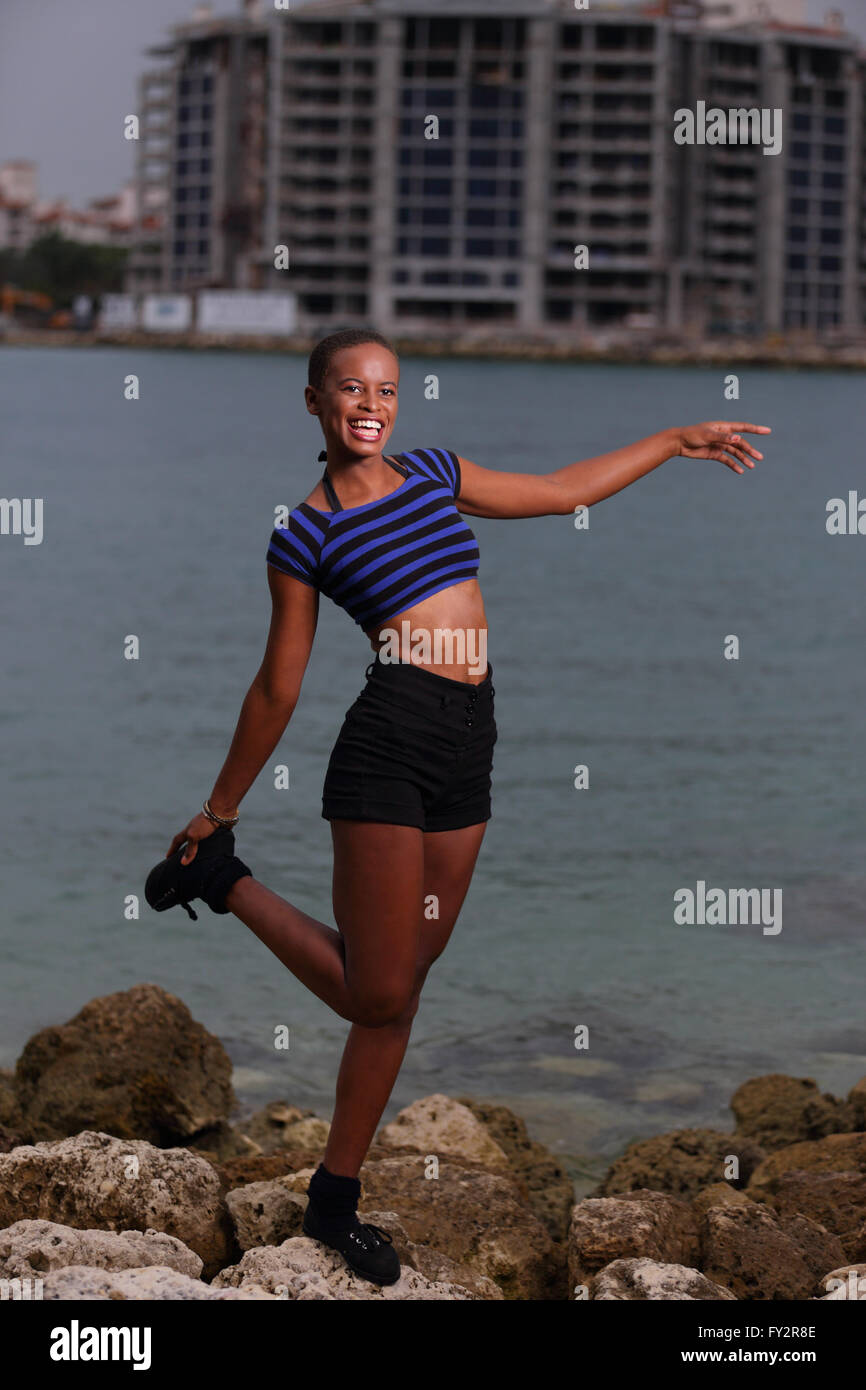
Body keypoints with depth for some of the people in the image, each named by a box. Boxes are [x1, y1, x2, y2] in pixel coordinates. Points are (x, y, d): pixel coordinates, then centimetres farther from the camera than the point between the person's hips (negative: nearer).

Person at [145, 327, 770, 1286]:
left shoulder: (434, 475, 16)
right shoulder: (307, 536, 0)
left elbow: (563, 490, 27)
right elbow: (278, 688, 6)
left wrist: (675, 441, 28)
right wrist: (217, 810, 9)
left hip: (467, 752, 6)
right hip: (390, 744, -6)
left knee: (398, 989, 7)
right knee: (377, 994, -8)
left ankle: (336, 1196, 15)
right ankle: (221, 879, 13)